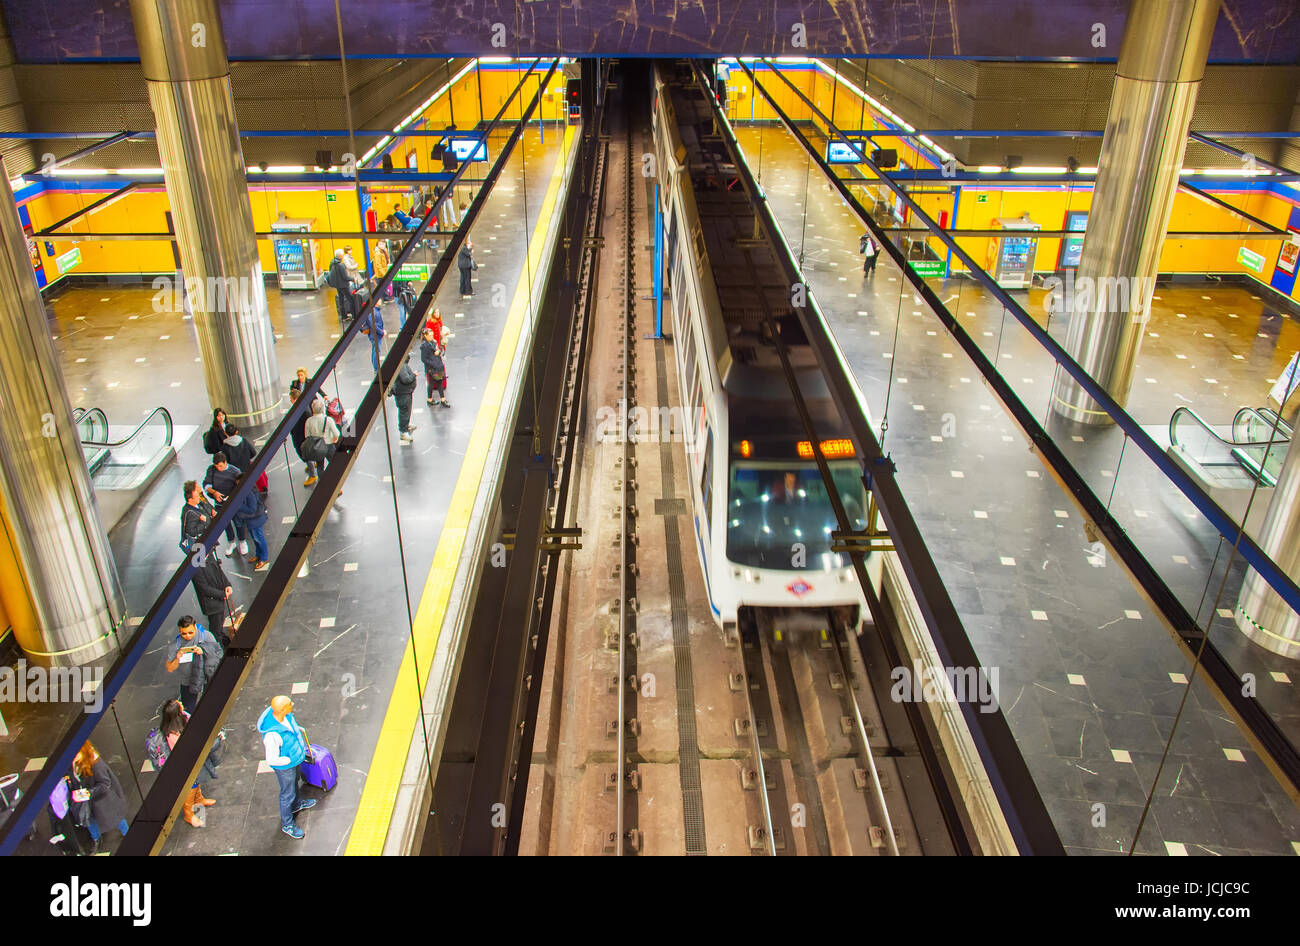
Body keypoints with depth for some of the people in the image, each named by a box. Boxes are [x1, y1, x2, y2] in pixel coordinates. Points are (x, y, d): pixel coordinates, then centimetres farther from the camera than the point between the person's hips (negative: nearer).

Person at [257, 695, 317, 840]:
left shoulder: (282, 714, -22)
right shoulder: (272, 734, -44)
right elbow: (272, 760, -31)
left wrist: (297, 729, 13)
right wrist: (291, 759, -21)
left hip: (295, 757, 7)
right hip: (284, 766, -7)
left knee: (295, 781, 33)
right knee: (287, 793, 16)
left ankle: (297, 804, 61)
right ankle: (287, 824, 40)